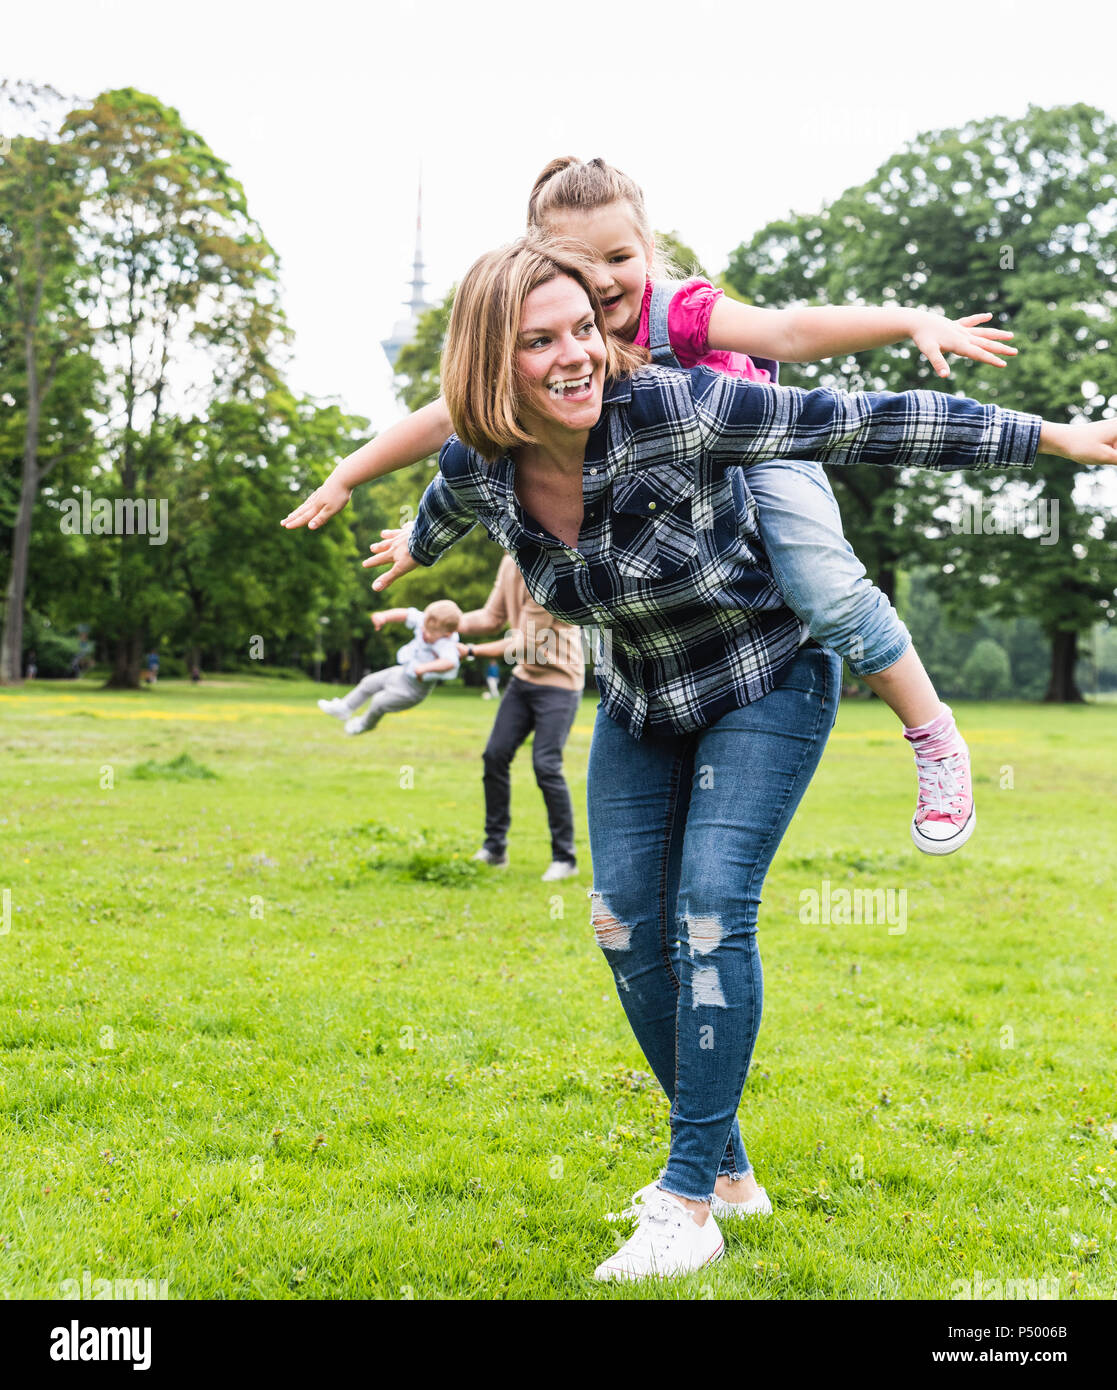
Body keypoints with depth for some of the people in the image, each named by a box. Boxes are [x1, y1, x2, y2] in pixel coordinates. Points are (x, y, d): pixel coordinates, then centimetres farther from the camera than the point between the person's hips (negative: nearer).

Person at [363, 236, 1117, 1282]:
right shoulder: (479, 472, -15)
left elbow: (862, 425, -25)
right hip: (640, 705, 6)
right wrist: (417, 548, 35)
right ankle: (726, 1169, 16)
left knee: (711, 911, -18)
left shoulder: (669, 412, -30)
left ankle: (690, 1202, -11)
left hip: (766, 683, -5)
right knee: (625, 922, 0)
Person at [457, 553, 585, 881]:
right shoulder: (510, 564, 0)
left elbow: (525, 643, -21)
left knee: (546, 765, -13)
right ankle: (495, 847, 15)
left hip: (558, 683, -8)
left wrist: (471, 651, -17)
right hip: (523, 678, 8)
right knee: (495, 755, 4)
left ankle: (565, 857, -1)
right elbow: (493, 616, 6)